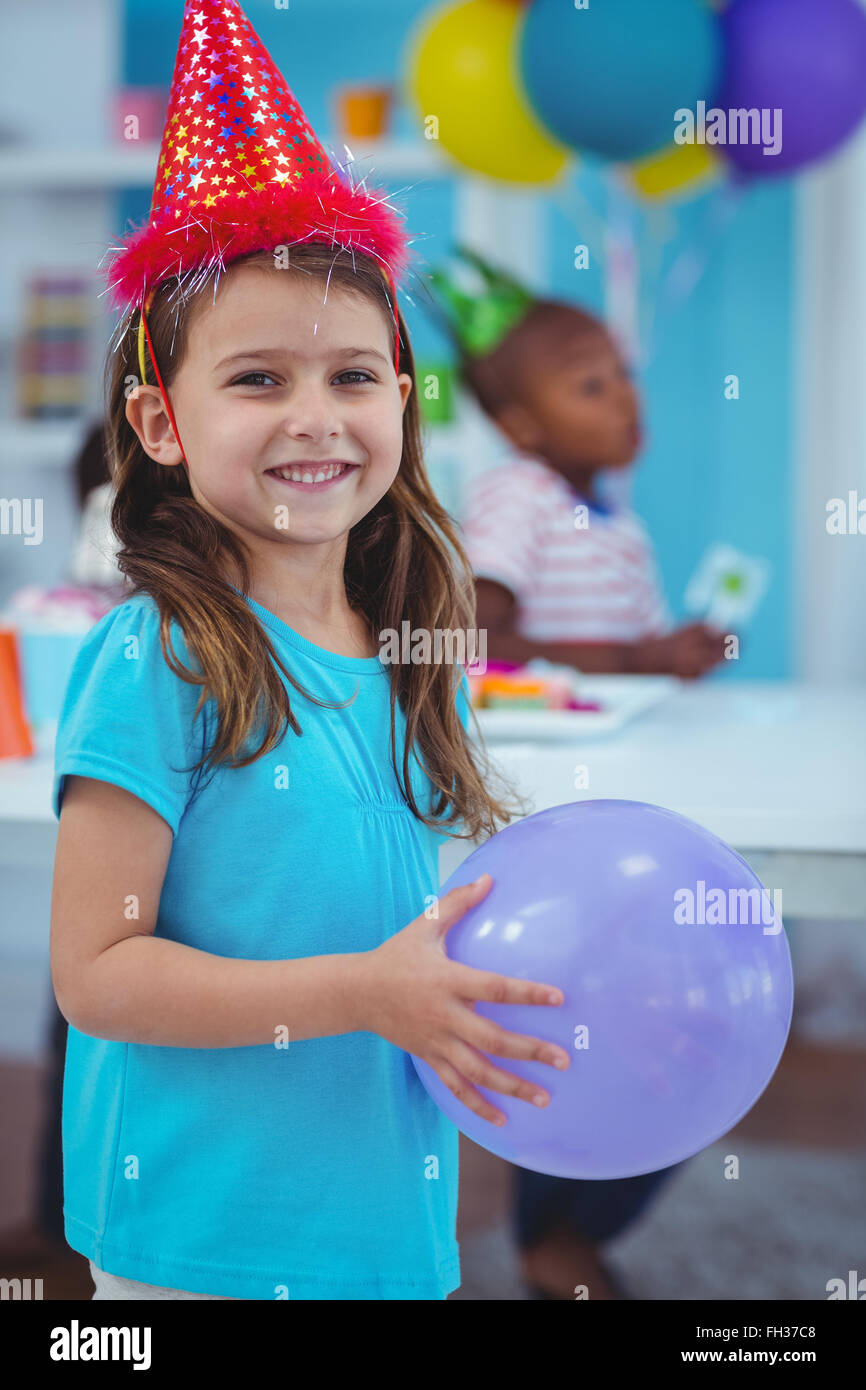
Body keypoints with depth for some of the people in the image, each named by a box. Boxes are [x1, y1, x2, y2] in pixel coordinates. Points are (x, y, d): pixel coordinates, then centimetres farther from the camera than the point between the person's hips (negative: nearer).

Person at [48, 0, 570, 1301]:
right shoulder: (157, 661, -15)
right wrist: (365, 994, -23)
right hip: (201, 1241, -6)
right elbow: (96, 973, -17)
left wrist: (483, 989, -3)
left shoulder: (411, 663, 4)